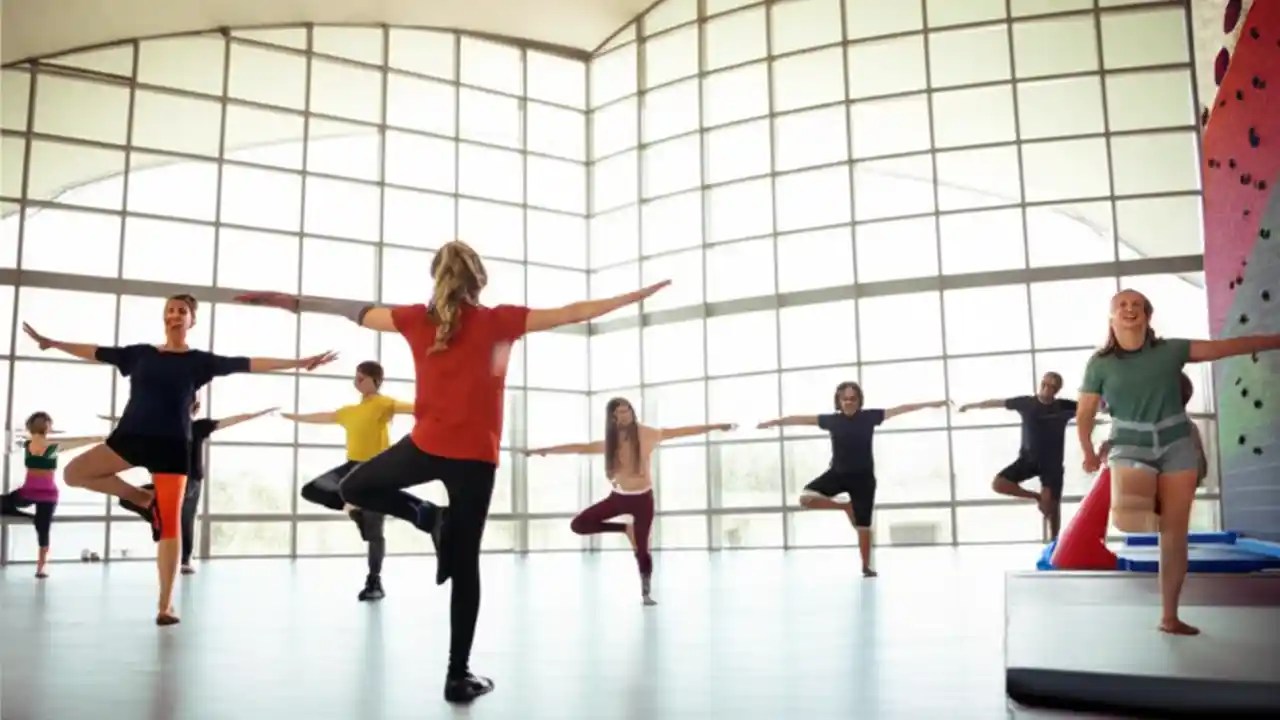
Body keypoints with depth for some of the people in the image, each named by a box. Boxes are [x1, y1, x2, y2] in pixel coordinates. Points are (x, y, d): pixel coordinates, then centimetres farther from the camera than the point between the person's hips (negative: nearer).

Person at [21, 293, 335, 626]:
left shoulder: (199, 361, 3)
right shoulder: (140, 353, 10)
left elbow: (248, 364, -2)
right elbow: (96, 352, 19)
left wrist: (298, 362, -8)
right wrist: (50, 342, 22)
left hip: (172, 446, -3)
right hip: (129, 437, 3)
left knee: (169, 525, -6)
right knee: (73, 473, -10)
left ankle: (166, 605, 0)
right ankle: (139, 497, 10)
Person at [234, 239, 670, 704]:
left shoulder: (417, 318, 4)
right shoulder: (499, 321, -2)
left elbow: (353, 313, 15)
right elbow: (571, 314, 0)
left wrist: (289, 302, 28)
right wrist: (636, 296, 6)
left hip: (427, 446, 1)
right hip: (476, 455, 0)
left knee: (354, 489, 26)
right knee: (465, 565, 5)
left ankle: (427, 516, 2)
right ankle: (459, 676, 9)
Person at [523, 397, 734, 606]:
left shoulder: (647, 434, -9)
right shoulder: (609, 442, 2)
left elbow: (680, 431, -13)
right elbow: (580, 448, 8)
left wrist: (714, 426, -17)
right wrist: (543, 450, 10)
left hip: (642, 498, -4)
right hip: (618, 497, 4)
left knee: (641, 548, -4)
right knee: (578, 525, -5)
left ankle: (646, 592, 16)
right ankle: (626, 528, 9)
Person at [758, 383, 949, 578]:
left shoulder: (869, 416, -6)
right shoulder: (832, 420, -4)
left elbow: (900, 409, -3)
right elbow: (801, 419, 2)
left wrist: (931, 404, -2)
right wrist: (776, 422, 5)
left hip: (863, 477, -1)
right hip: (838, 473, 1)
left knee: (863, 525, 2)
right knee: (806, 498, -19)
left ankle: (866, 566, 20)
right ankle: (845, 506, 1)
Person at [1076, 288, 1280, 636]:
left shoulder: (1170, 350, 2)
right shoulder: (1100, 364, -3)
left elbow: (1226, 347, 2)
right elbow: (1084, 415, 4)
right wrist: (1089, 454, 10)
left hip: (1177, 447, 2)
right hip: (1131, 449, -2)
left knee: (1175, 533, 3)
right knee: (1126, 516, -33)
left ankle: (1169, 617, 15)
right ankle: (1152, 515, 2)